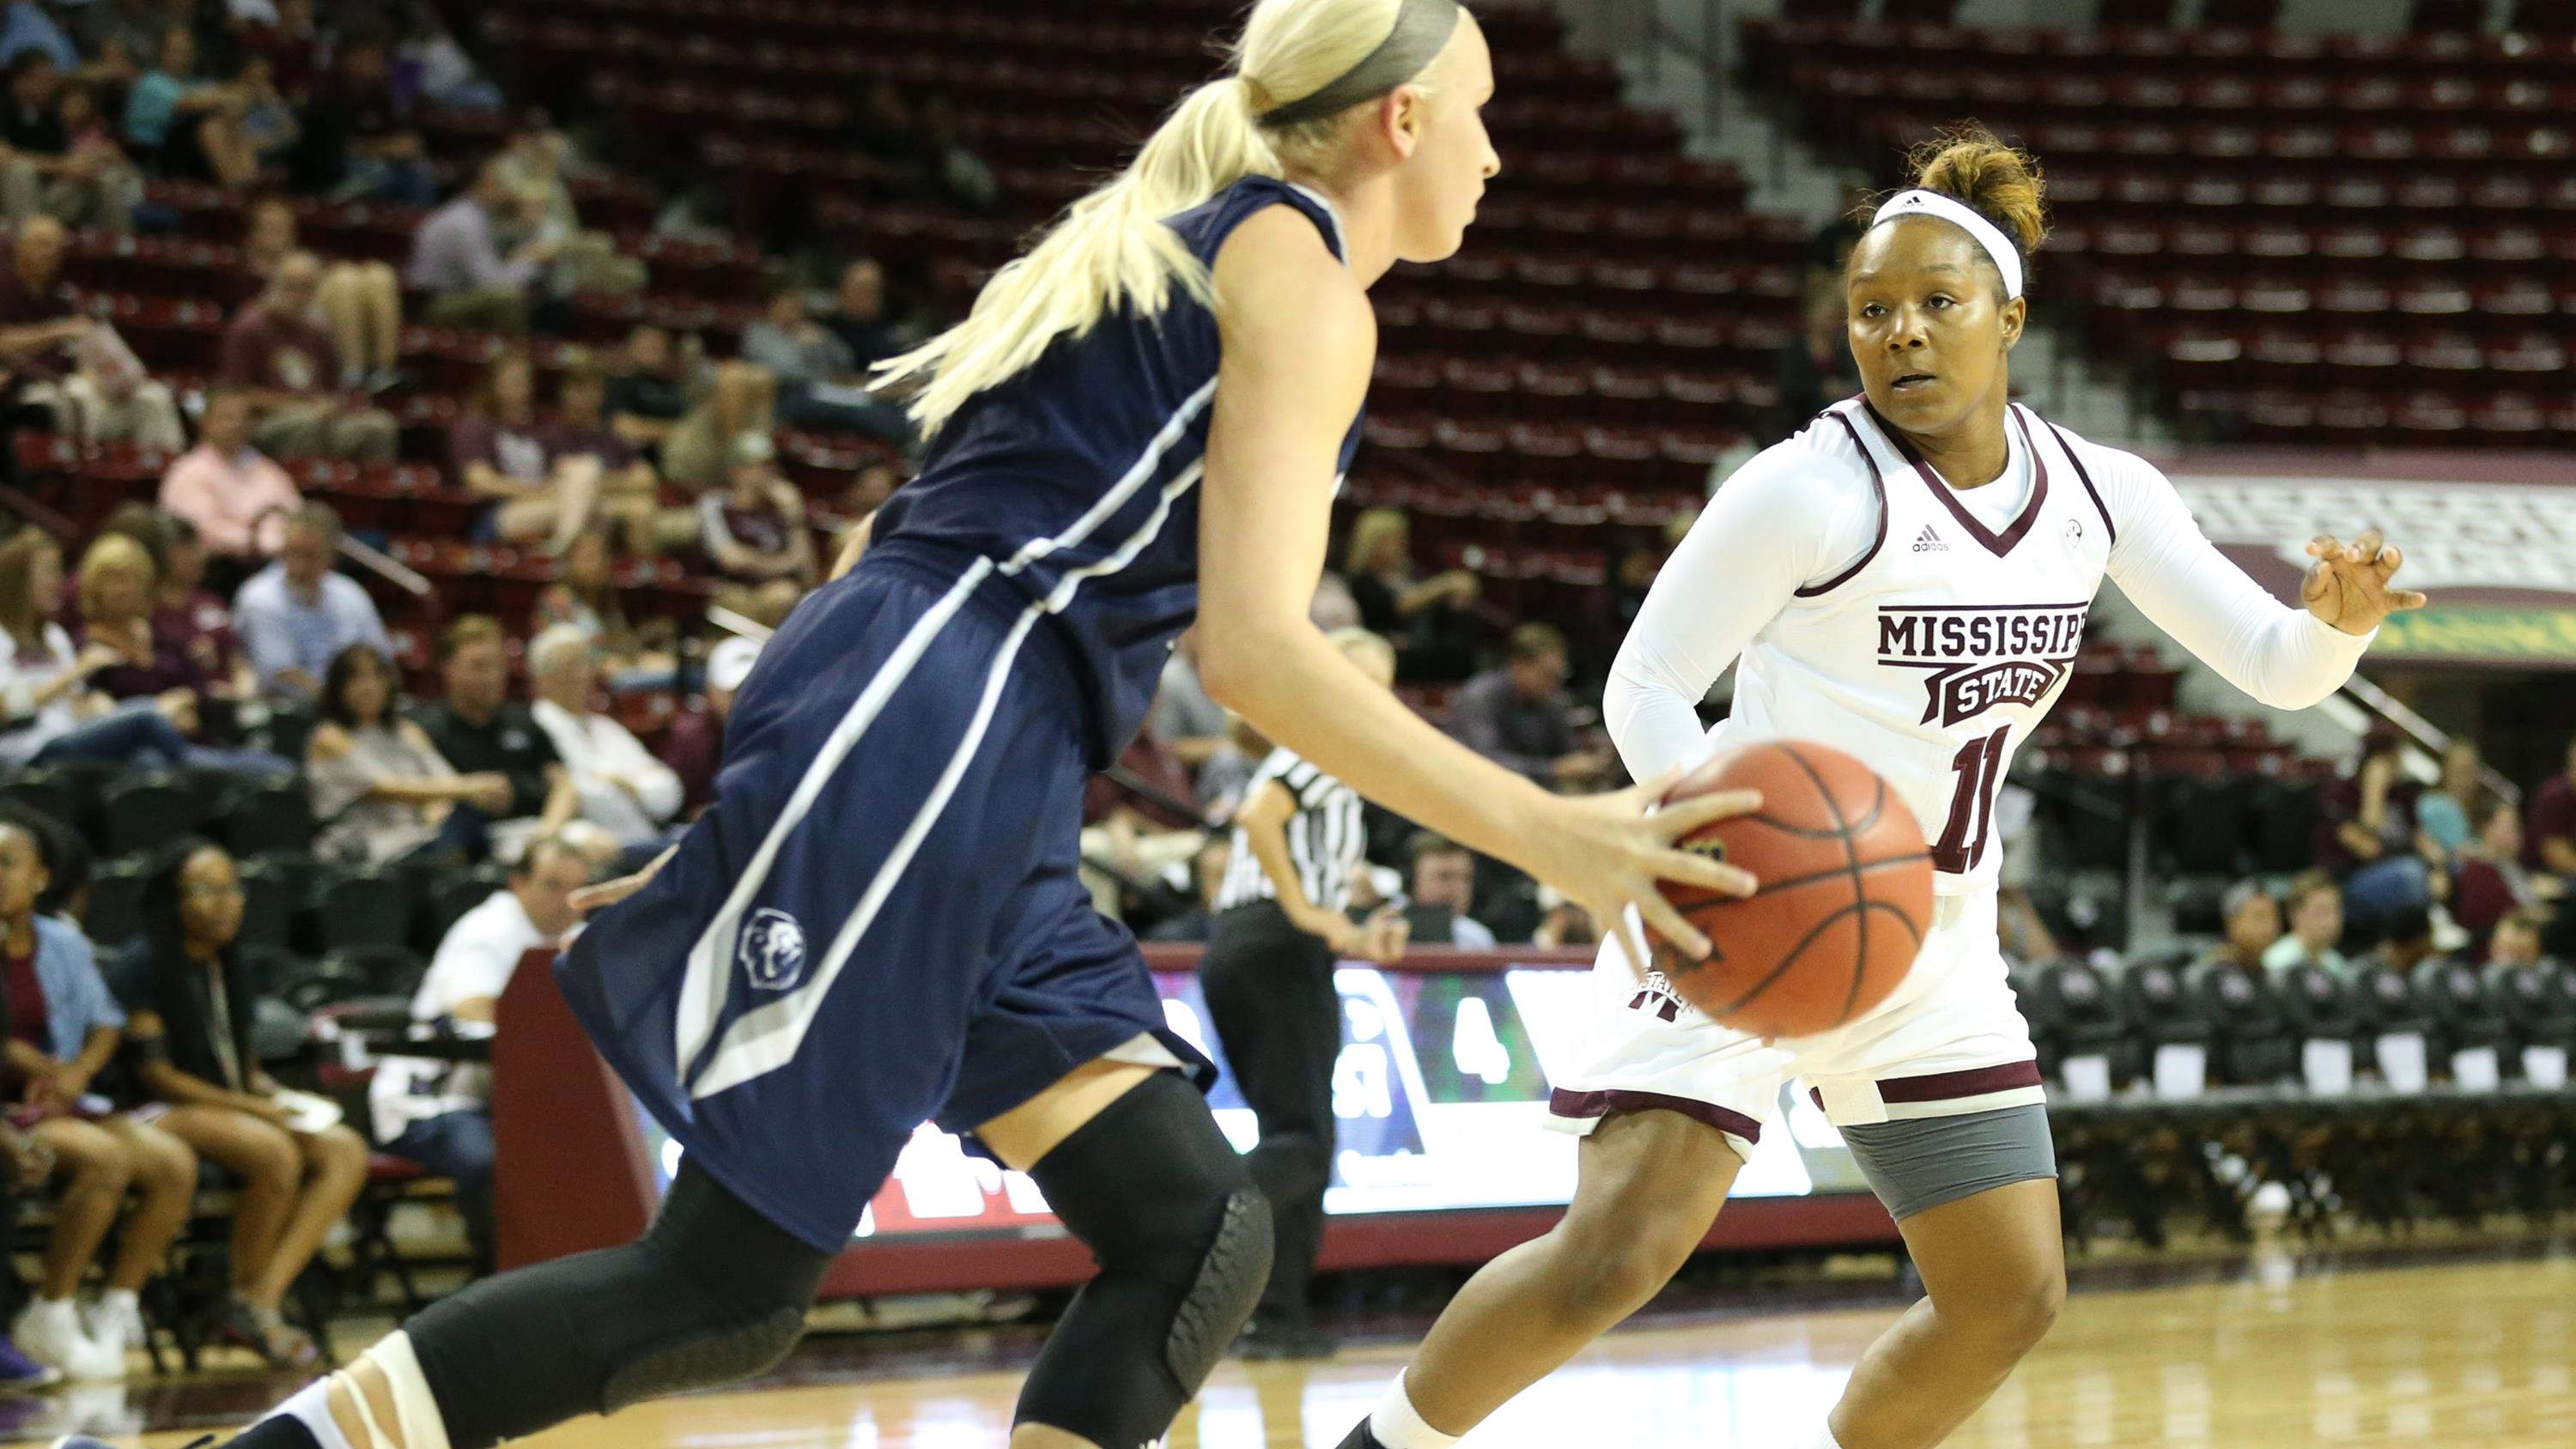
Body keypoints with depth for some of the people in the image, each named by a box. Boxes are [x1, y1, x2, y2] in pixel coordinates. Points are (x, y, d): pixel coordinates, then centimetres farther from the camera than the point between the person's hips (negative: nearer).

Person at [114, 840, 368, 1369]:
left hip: (235, 1105, 8)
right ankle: (245, 1301, -18)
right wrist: (249, 1106, -16)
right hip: (164, 1114, -8)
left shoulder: (232, 971, 18)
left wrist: (268, 1092, -1)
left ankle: (266, 1298, -28)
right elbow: (154, 1073, -11)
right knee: (274, 1151, -36)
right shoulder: (144, 965, -5)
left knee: (346, 1151, -19)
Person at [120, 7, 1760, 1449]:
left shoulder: (1176, 248, 26)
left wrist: (759, 826, 23)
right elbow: (1257, 648, -15)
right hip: (919, 745, -10)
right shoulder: (1300, 281, -3)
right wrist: (1548, 830, -16)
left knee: (1199, 1240, 3)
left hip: (980, 811, 10)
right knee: (728, 1287, -9)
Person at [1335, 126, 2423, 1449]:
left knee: (2012, 1298, 5)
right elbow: (1644, 686, -11)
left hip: (1930, 945, 6)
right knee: (1617, 1253, -21)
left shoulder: (2095, 494, 3)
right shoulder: (1812, 487, -13)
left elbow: (2276, 668, 4)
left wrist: (2335, 622, -20)